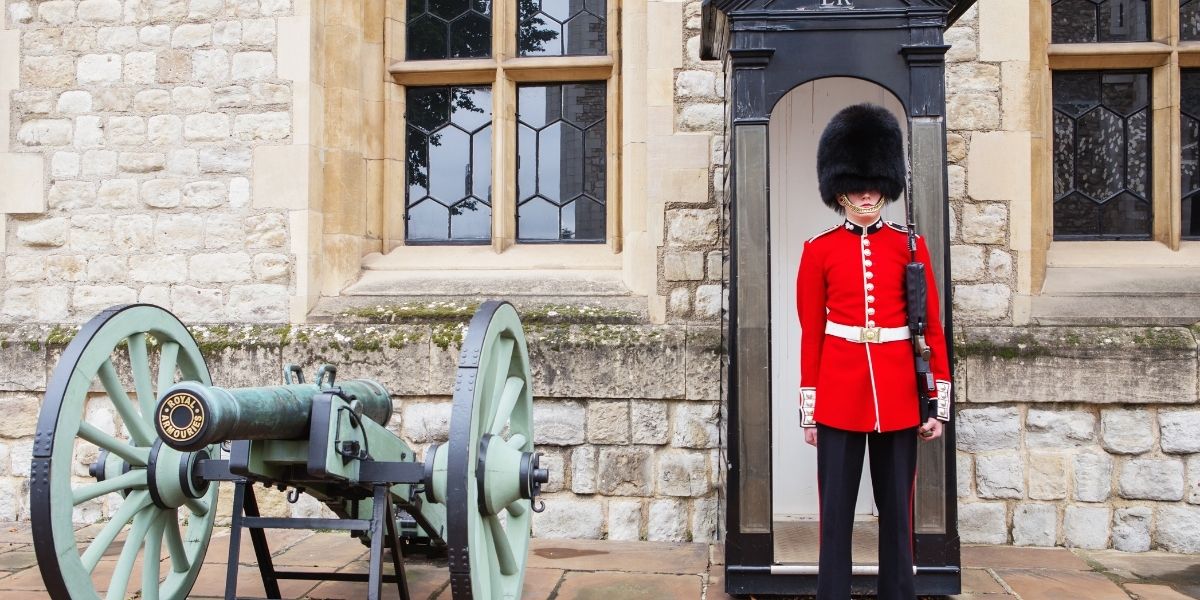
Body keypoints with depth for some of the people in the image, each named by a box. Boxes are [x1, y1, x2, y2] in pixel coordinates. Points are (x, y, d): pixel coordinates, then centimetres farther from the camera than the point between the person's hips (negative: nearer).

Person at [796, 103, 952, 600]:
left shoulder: (911, 247, 5)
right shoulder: (819, 251, 3)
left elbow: (932, 328, 5)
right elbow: (810, 334, 2)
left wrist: (938, 403, 1)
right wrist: (808, 410, 0)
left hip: (899, 396, 1)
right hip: (839, 396, -1)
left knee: (897, 508, 10)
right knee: (836, 511, 5)